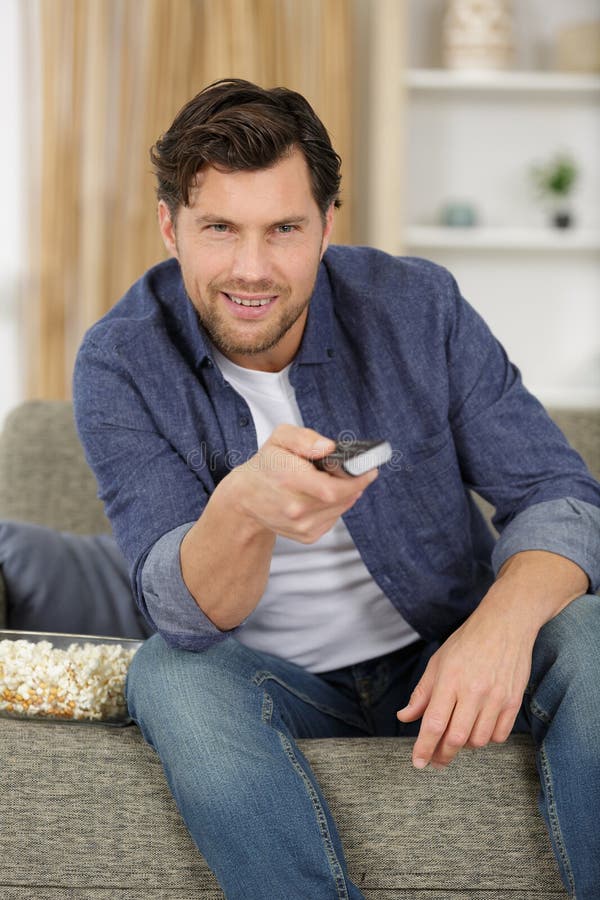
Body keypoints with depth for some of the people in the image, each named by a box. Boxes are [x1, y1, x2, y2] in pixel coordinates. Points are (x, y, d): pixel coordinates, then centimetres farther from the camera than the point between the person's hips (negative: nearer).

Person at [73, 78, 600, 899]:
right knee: (169, 673, -32)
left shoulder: (418, 306, -10)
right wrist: (242, 509, -47)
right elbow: (186, 614, -21)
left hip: (442, 665, 1)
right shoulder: (120, 363, -14)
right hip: (280, 685, -1)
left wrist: (504, 623, -34)